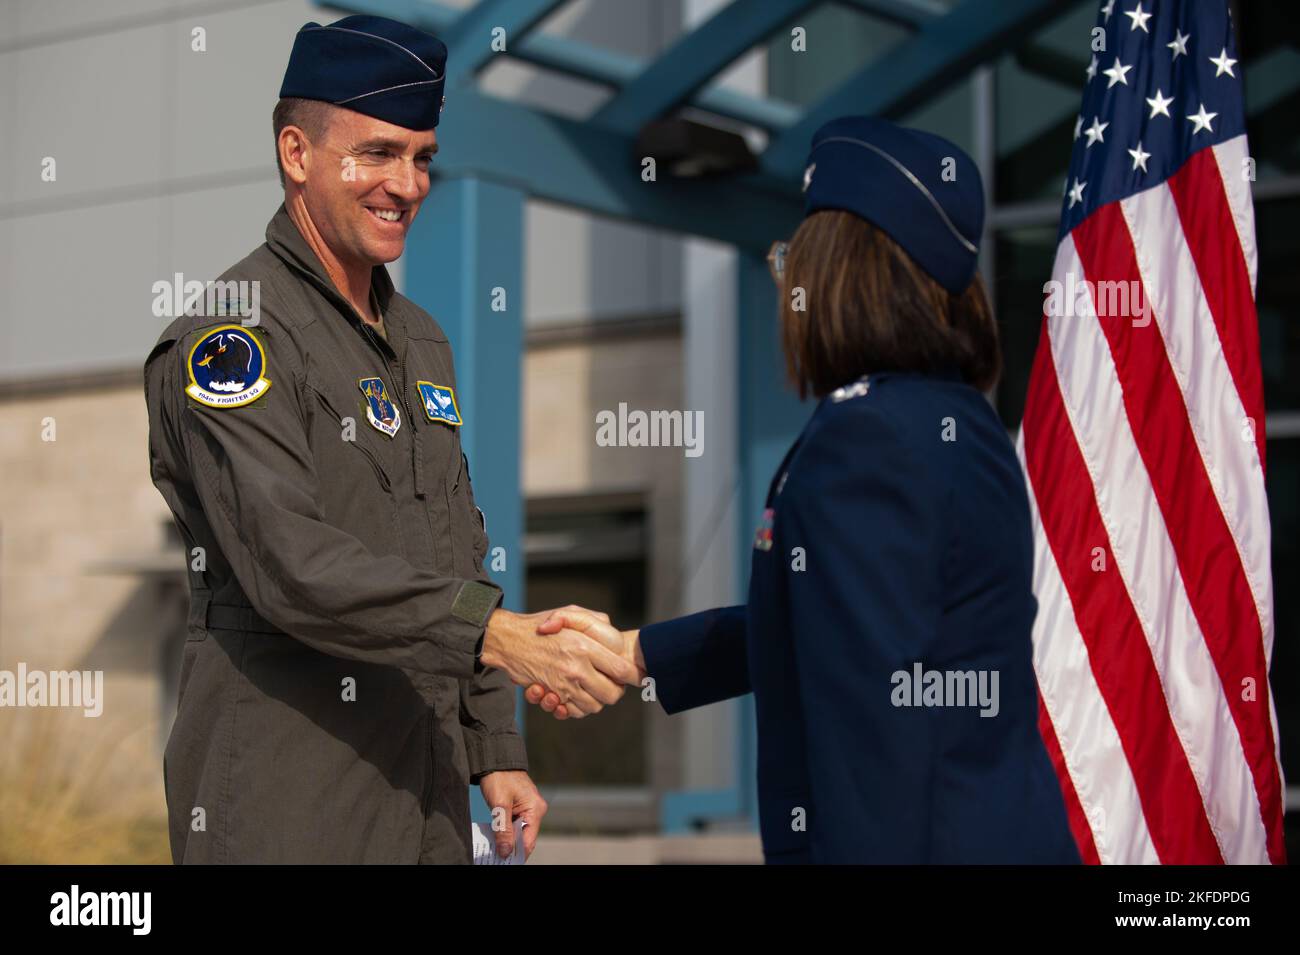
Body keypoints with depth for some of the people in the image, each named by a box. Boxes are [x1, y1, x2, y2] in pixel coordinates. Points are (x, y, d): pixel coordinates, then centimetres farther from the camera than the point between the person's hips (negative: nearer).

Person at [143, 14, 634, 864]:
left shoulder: (423, 341, 15)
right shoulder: (232, 336, -12)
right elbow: (290, 563, -24)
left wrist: (496, 751, 13)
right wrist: (495, 633, -32)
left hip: (426, 788, 8)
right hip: (285, 801, -7)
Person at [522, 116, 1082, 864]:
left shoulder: (863, 437, -19)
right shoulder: (964, 423, 9)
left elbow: (874, 711, -23)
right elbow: (813, 622, 18)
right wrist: (637, 653, 20)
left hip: (911, 838, -8)